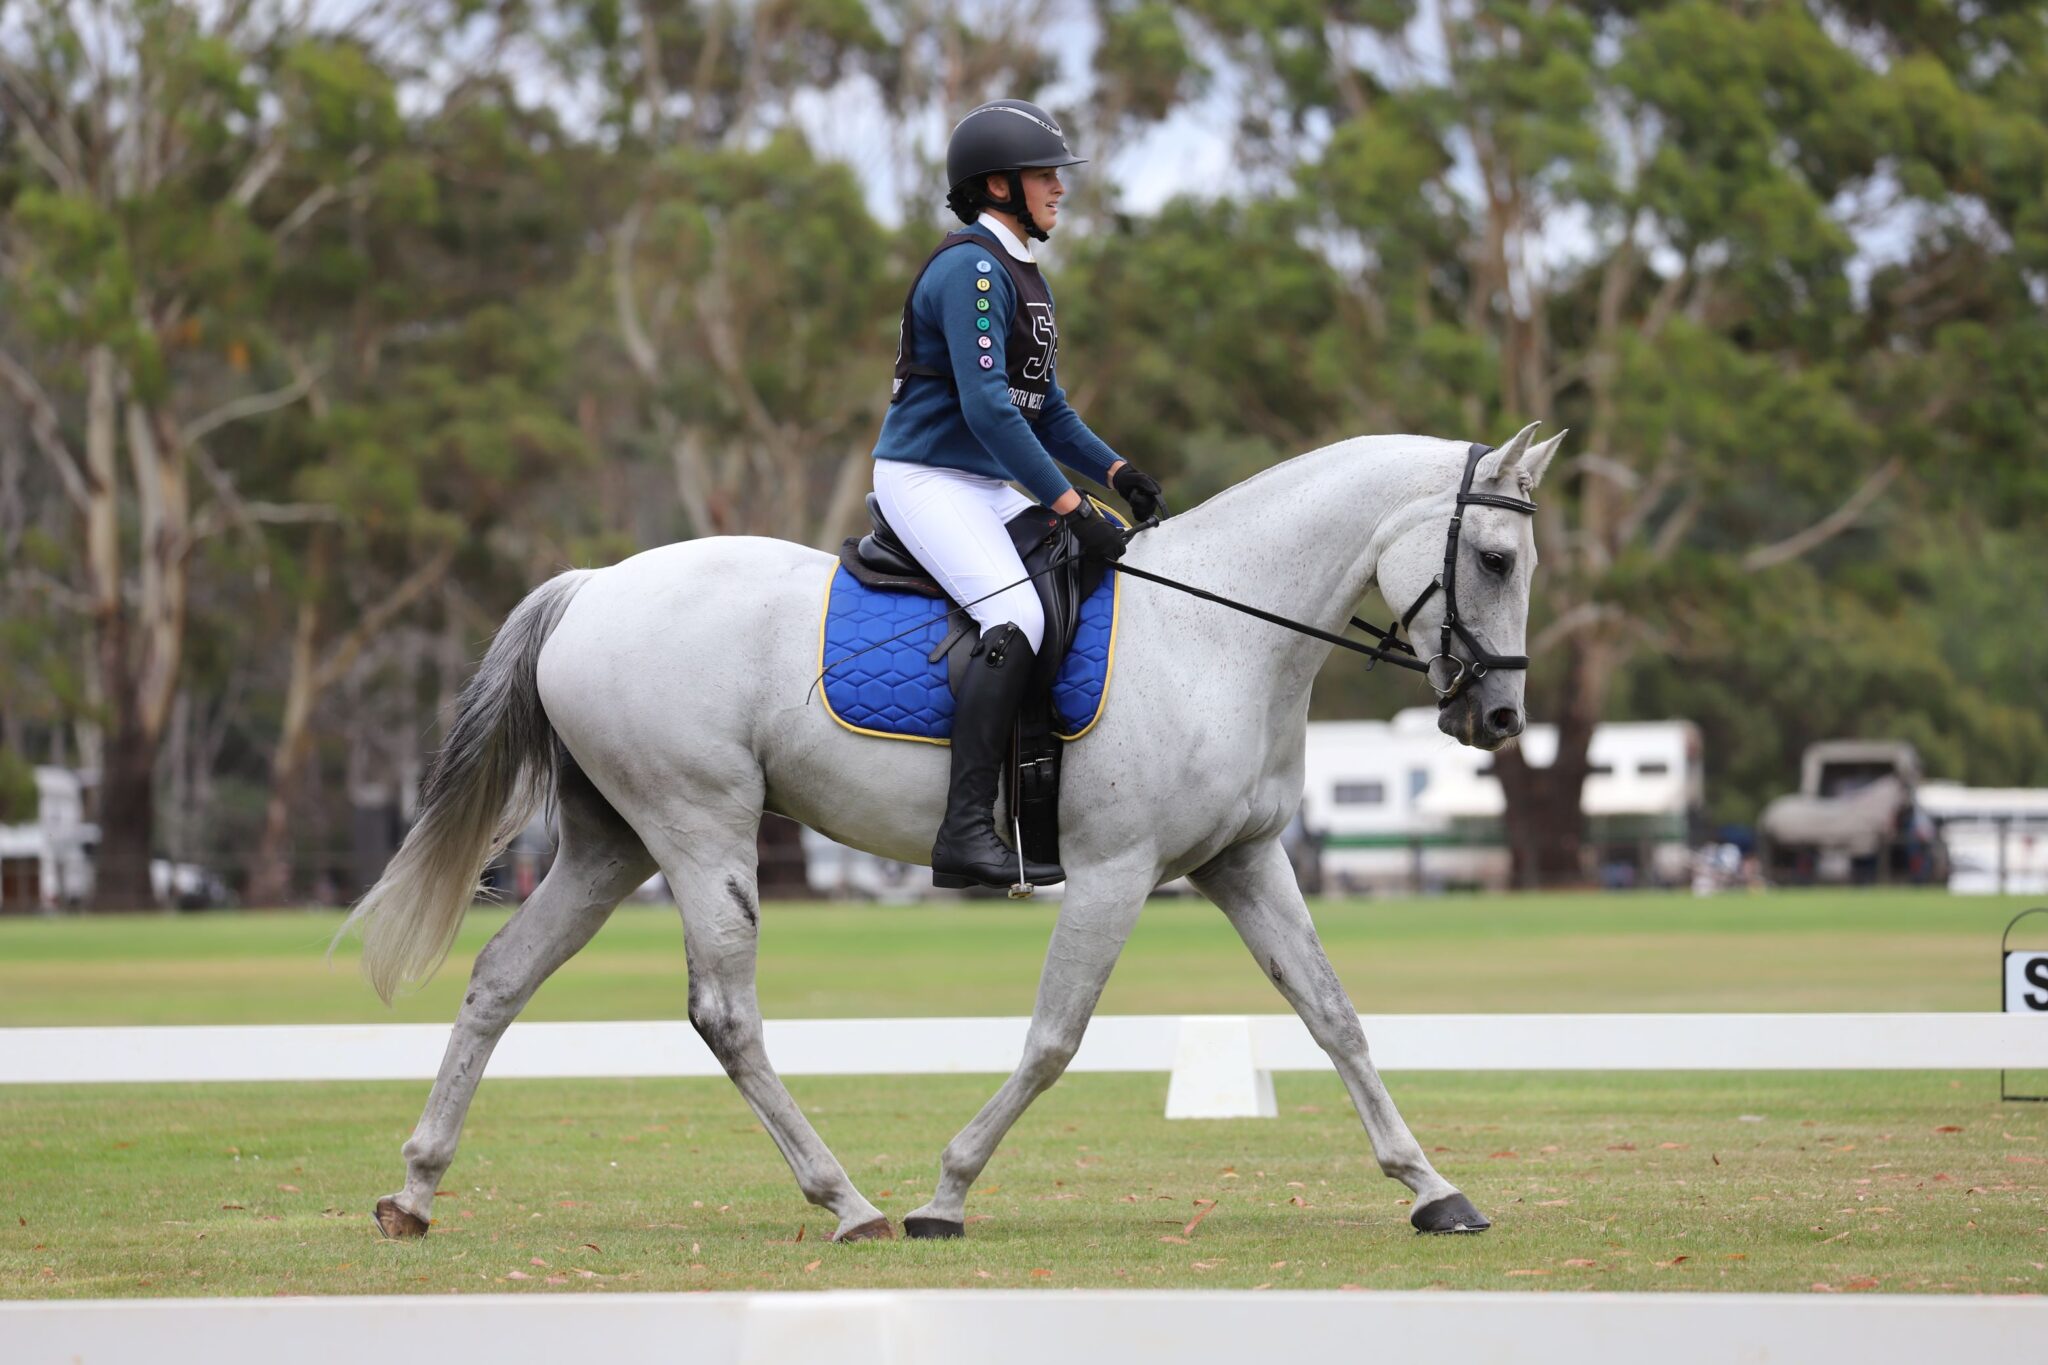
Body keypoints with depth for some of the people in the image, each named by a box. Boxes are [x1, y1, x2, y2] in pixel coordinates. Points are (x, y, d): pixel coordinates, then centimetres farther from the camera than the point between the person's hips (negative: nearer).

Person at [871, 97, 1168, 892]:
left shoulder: (1023, 277, 17)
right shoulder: (970, 269, -15)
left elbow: (1047, 410, 20)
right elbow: (986, 407, -25)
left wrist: (1117, 474, 3)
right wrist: (1072, 506, -27)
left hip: (989, 488, 10)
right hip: (927, 477, -10)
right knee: (1016, 617, -26)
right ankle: (965, 833, -31)